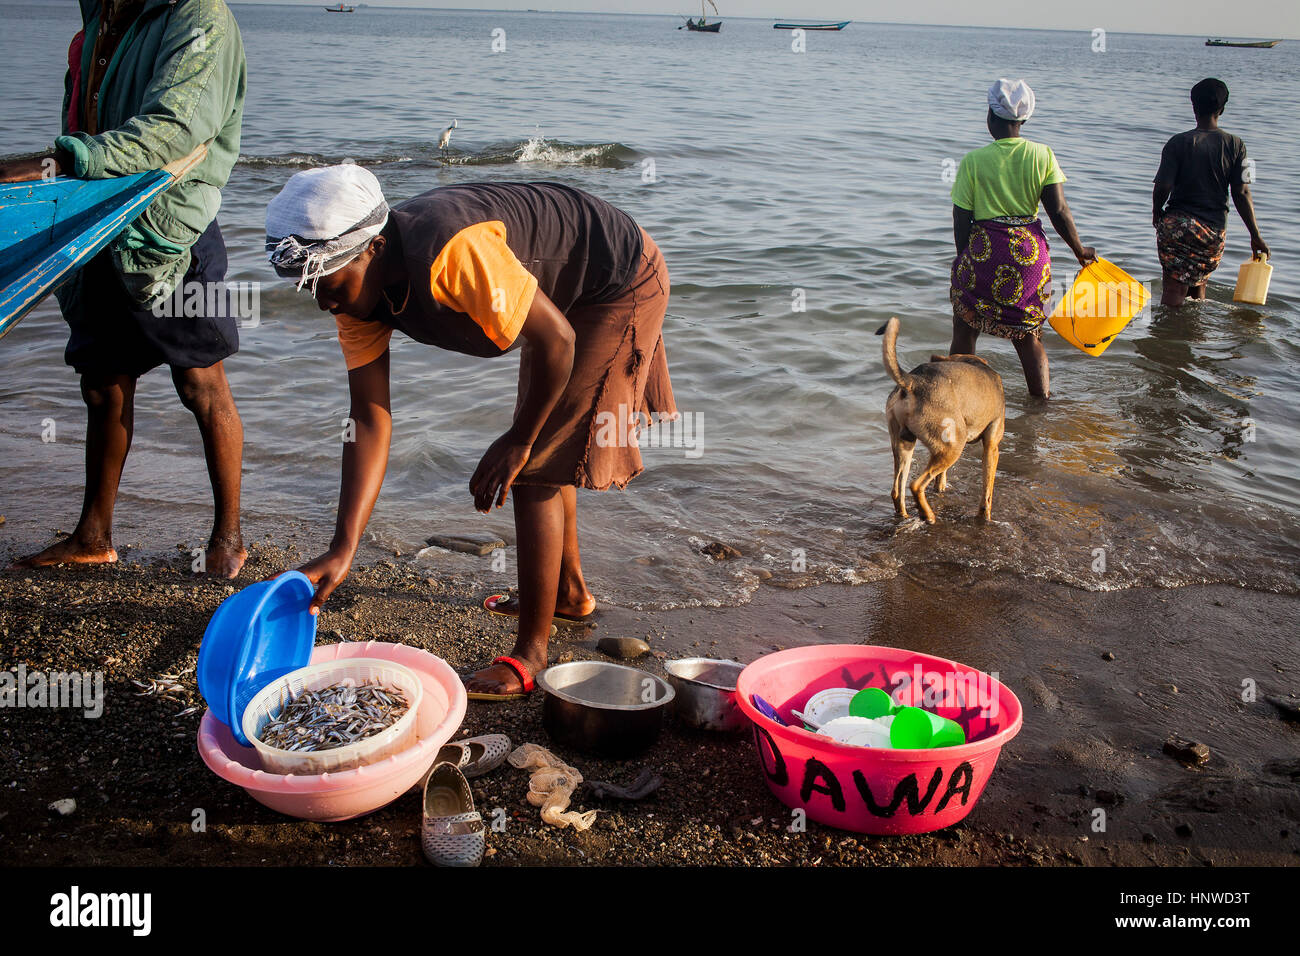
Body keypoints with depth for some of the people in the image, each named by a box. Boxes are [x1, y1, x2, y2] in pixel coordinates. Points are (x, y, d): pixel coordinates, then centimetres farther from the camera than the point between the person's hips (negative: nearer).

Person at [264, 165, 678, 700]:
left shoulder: (451, 254, -39)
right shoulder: (356, 285, -12)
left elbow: (556, 339, -31)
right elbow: (369, 420, -13)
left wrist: (519, 441, -17)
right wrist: (342, 550, -20)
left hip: (622, 283, -9)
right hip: (562, 292, 9)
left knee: (537, 466, -11)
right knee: (542, 446, 22)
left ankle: (530, 654, -1)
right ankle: (570, 590, 43)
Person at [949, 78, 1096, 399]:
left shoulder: (973, 161, -7)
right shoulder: (1043, 156, -1)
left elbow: (961, 220, -5)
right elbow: (1059, 210, -3)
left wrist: (965, 258, 9)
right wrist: (1079, 250, 10)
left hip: (984, 251, -3)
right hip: (1030, 252, 3)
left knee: (964, 330, 12)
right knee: (1029, 335, 14)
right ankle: (1041, 403, 20)